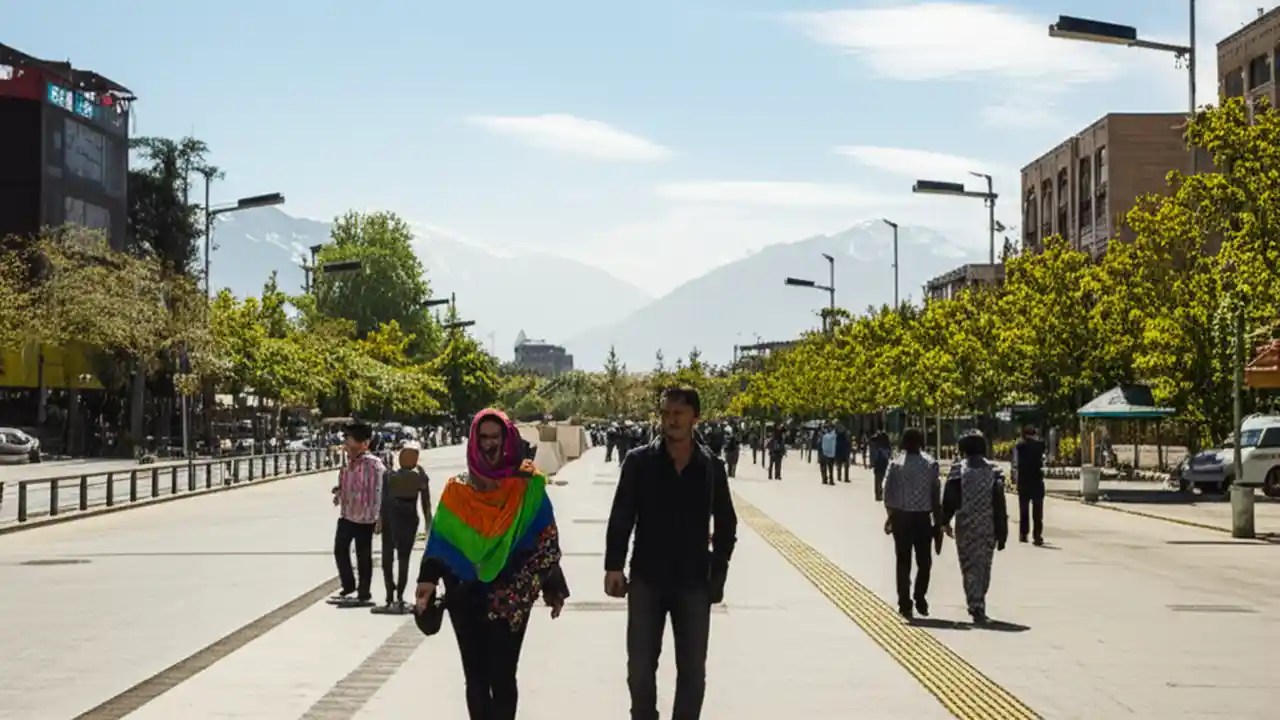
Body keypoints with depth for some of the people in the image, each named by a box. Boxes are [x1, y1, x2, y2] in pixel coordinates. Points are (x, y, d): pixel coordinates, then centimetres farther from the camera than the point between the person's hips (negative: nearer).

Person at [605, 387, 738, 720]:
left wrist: (718, 573, 2)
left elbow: (726, 525, 8)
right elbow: (621, 518, -1)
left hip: (694, 583, 1)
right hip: (646, 581, -1)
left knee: (693, 670, 6)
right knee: (640, 668, 5)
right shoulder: (639, 461, -4)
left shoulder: (711, 467, 0)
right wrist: (614, 566, -7)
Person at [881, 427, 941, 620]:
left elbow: (887, 491, -5)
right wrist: (938, 519, 4)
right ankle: (920, 599, 10)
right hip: (923, 517, 0)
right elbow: (936, 492, -3)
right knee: (924, 561, 15)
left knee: (903, 562, 7)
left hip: (901, 517, 0)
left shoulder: (895, 464, -4)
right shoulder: (930, 463, -3)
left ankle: (905, 604, 6)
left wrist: (890, 515, 8)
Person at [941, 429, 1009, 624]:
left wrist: (945, 522, 7)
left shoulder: (958, 470, -5)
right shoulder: (993, 471, 1)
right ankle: (978, 604, 24)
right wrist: (1001, 532, 4)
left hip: (965, 525, -2)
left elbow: (949, 499, -4)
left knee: (969, 566, 2)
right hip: (988, 526, 2)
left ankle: (976, 605, -9)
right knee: (984, 565, 15)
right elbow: (1000, 502, 0)